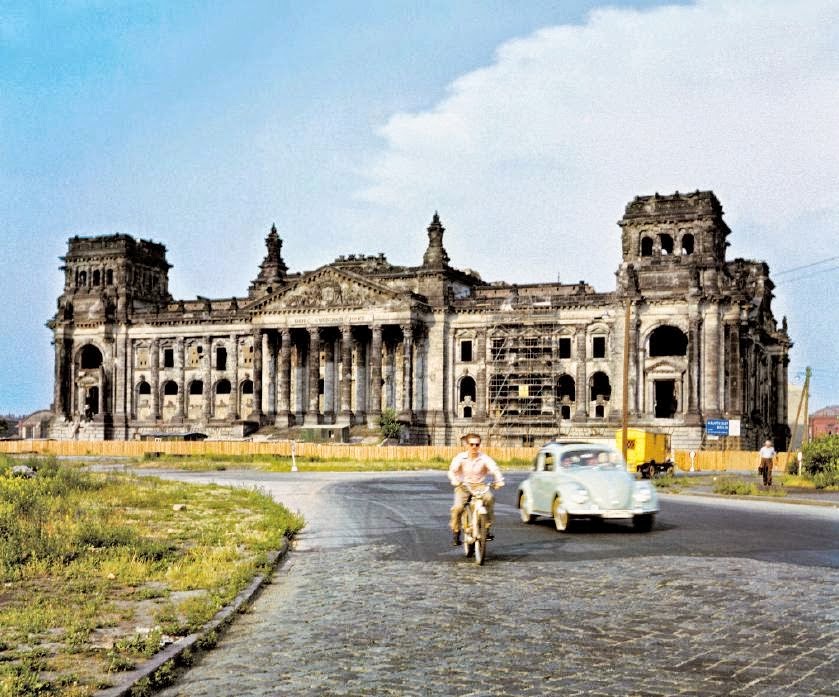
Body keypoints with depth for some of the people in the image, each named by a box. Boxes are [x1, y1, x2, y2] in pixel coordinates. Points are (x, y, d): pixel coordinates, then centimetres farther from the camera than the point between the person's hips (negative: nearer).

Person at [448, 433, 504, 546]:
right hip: (463, 486, 0)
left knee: (489, 498, -30)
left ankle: (488, 528, -18)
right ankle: (455, 532, -1)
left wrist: (499, 481, -32)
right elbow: (452, 471, -12)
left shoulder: (484, 458, -4)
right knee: (458, 507, -24)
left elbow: (495, 469, -13)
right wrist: (455, 481, -33)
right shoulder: (460, 457, -4)